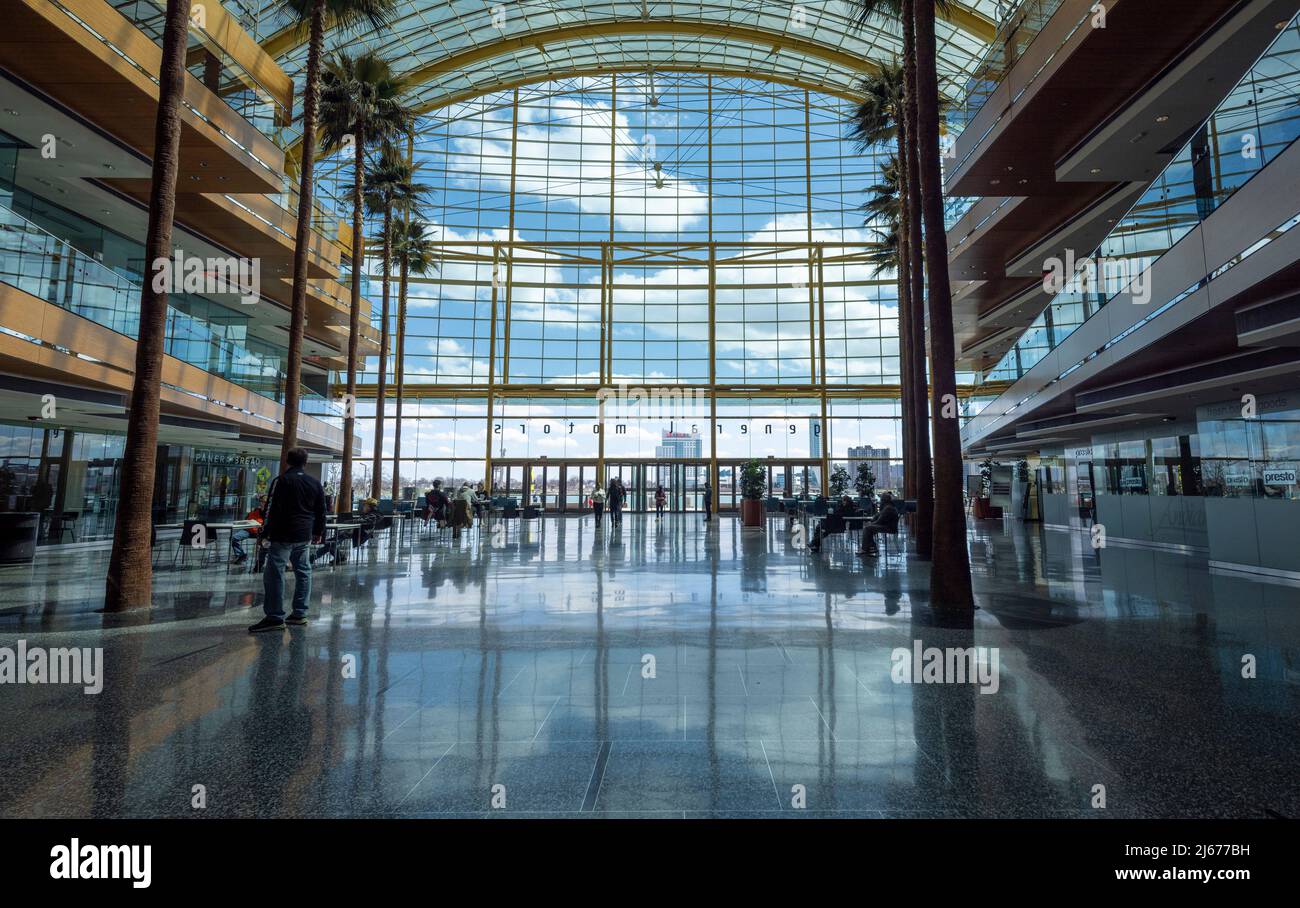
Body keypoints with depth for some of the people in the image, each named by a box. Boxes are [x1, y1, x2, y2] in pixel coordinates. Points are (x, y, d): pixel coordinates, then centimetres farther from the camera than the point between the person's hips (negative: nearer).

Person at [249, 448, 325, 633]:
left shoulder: (281, 481, -6)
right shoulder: (315, 483, 11)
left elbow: (272, 510, -10)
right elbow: (321, 511, 15)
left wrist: (264, 534, -6)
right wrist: (318, 532, 25)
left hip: (283, 536, -6)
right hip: (305, 536, 6)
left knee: (274, 573, -5)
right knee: (303, 572, 11)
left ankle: (275, 617, -7)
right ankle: (299, 614, 15)